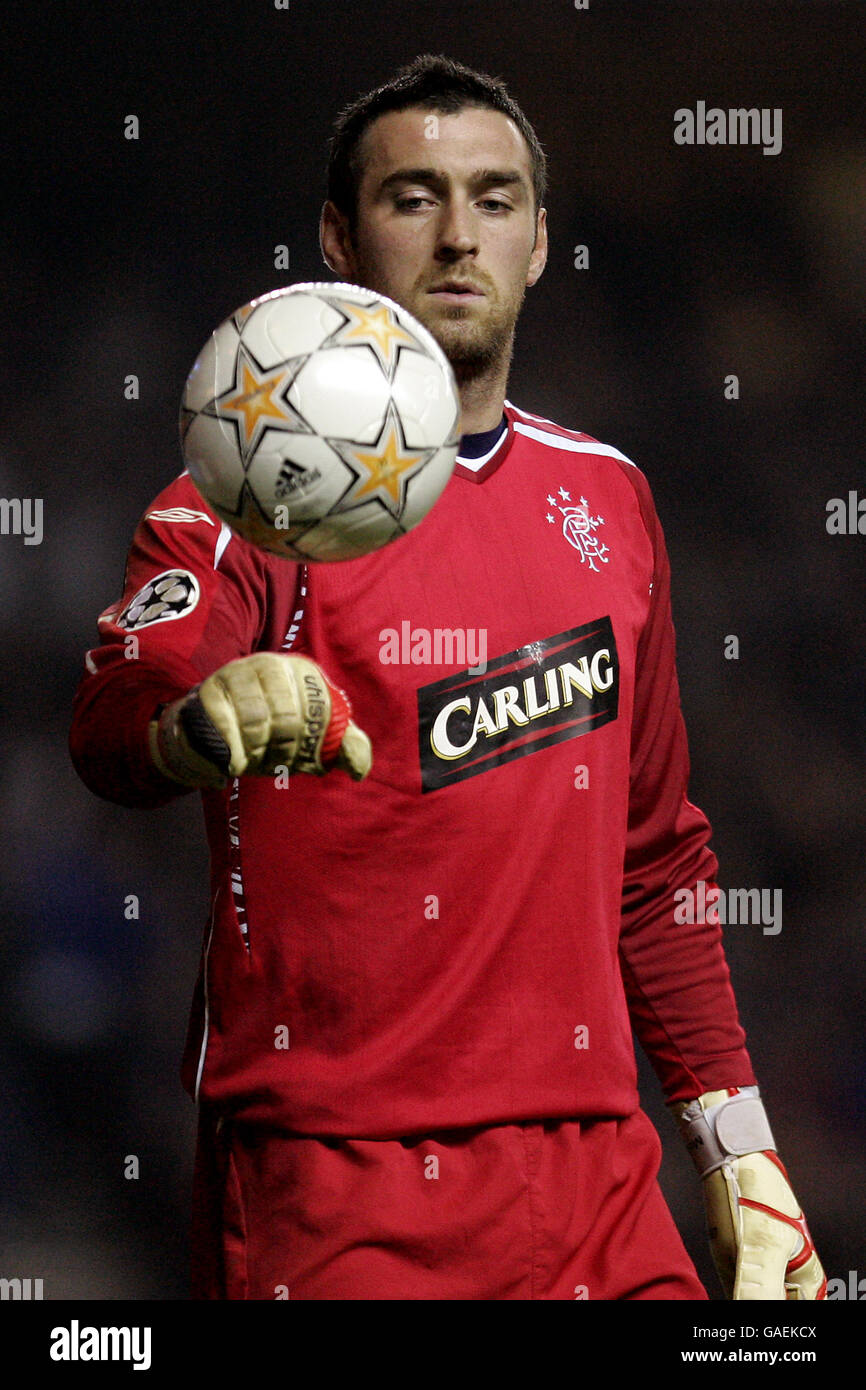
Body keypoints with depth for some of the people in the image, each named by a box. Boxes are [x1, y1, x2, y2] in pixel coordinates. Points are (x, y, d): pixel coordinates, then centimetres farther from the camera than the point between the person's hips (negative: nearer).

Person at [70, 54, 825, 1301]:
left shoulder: (609, 499, 12)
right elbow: (115, 716, -26)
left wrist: (735, 1148, 14)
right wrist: (203, 723, -49)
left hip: (590, 1179, 5)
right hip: (325, 1187, -5)